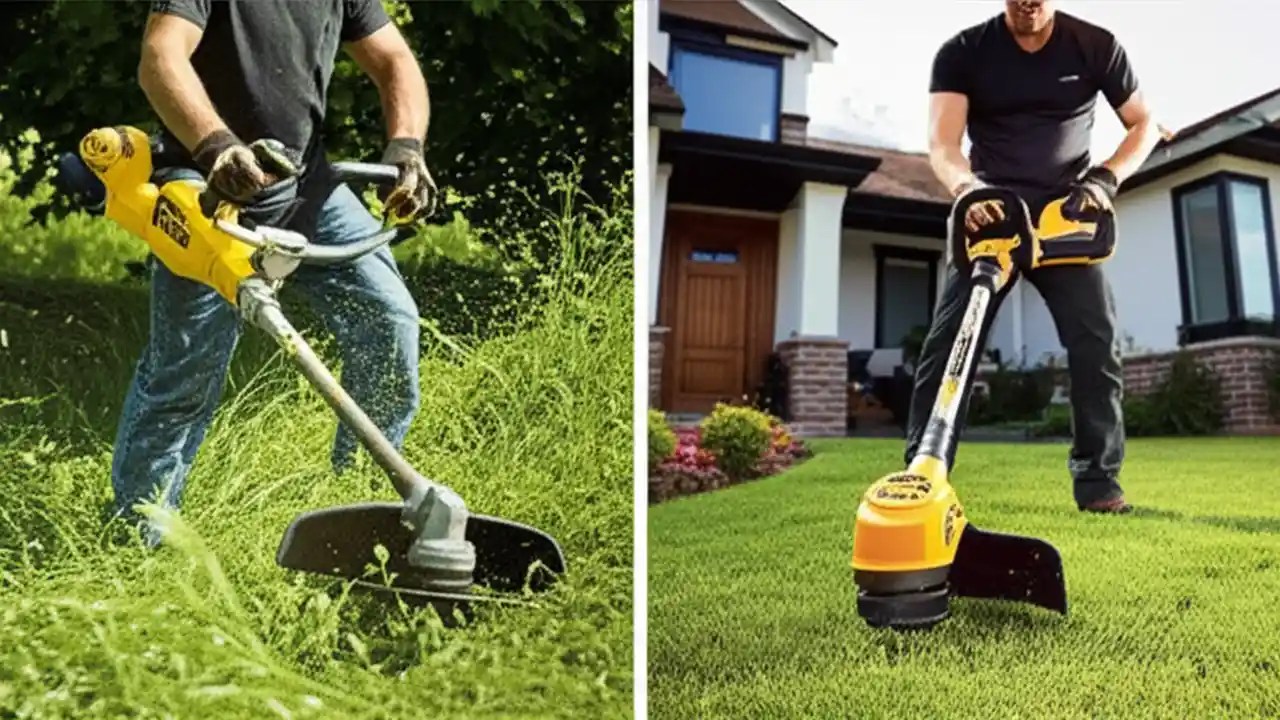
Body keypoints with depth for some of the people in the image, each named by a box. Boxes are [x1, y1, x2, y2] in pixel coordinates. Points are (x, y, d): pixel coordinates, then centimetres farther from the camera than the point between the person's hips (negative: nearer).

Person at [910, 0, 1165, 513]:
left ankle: (1097, 476, -1)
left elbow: (1144, 125, 10)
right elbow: (942, 145, -16)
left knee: (1097, 341, -10)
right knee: (948, 343, -10)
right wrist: (967, 188, -39)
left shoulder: (1097, 47, 1)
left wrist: (1106, 177, -11)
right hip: (989, 216, -1)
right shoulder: (963, 52, -4)